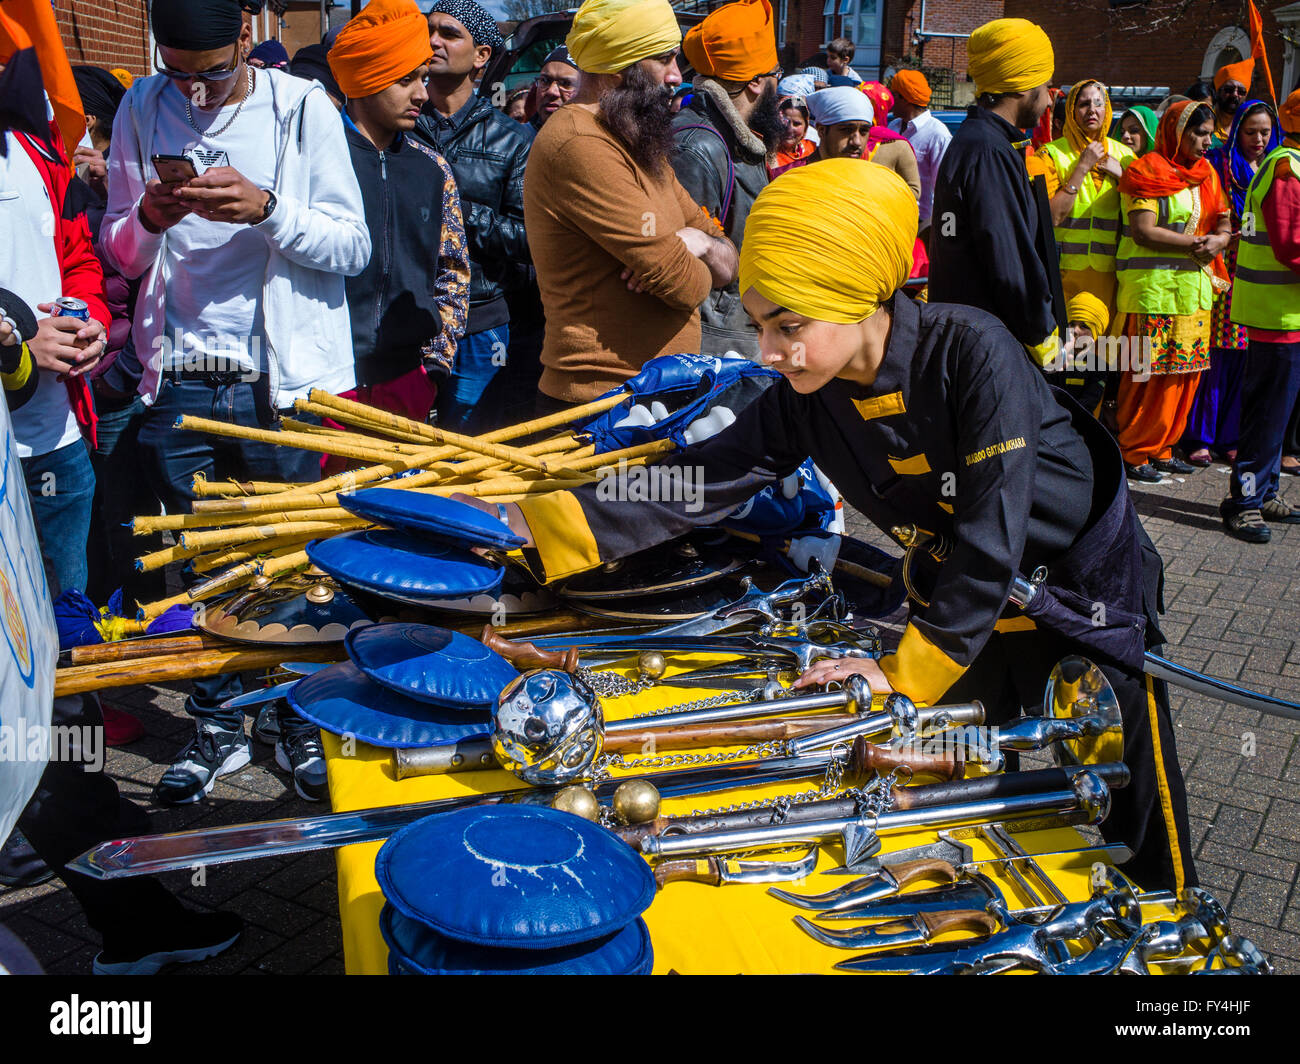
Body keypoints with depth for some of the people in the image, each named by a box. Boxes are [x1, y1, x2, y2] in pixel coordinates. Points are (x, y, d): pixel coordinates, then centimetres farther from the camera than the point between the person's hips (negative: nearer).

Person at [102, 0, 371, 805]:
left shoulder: (302, 107, -2)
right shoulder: (143, 112, 6)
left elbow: (354, 247, -4)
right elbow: (120, 254, 10)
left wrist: (268, 209, -19)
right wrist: (148, 219, -11)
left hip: (284, 377, -2)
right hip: (180, 378, 3)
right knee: (196, 565, 9)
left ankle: (306, 723, 22)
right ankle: (217, 726, 25)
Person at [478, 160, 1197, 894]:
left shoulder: (971, 351, -34)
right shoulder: (805, 400, -17)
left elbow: (992, 538, -32)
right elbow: (695, 486, -18)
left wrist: (906, 673, -28)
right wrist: (532, 518, -26)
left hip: (1087, 580, -4)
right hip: (968, 593, 5)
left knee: (1133, 811, 10)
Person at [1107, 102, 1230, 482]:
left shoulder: (1206, 173, 18)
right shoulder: (1148, 172, -6)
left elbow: (1223, 223, 14)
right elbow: (1143, 231, -15)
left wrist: (1216, 241, -8)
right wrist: (1195, 243, -14)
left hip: (1195, 287, 8)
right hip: (1153, 287, -8)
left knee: (1185, 372, 8)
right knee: (1149, 374, -7)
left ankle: (1161, 448, 18)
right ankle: (1132, 453, 3)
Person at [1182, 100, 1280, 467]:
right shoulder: (1218, 164, 1)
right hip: (1225, 270, -4)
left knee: (1245, 357, 5)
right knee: (1215, 354, -6)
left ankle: (1229, 436, 13)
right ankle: (1199, 437, 2)